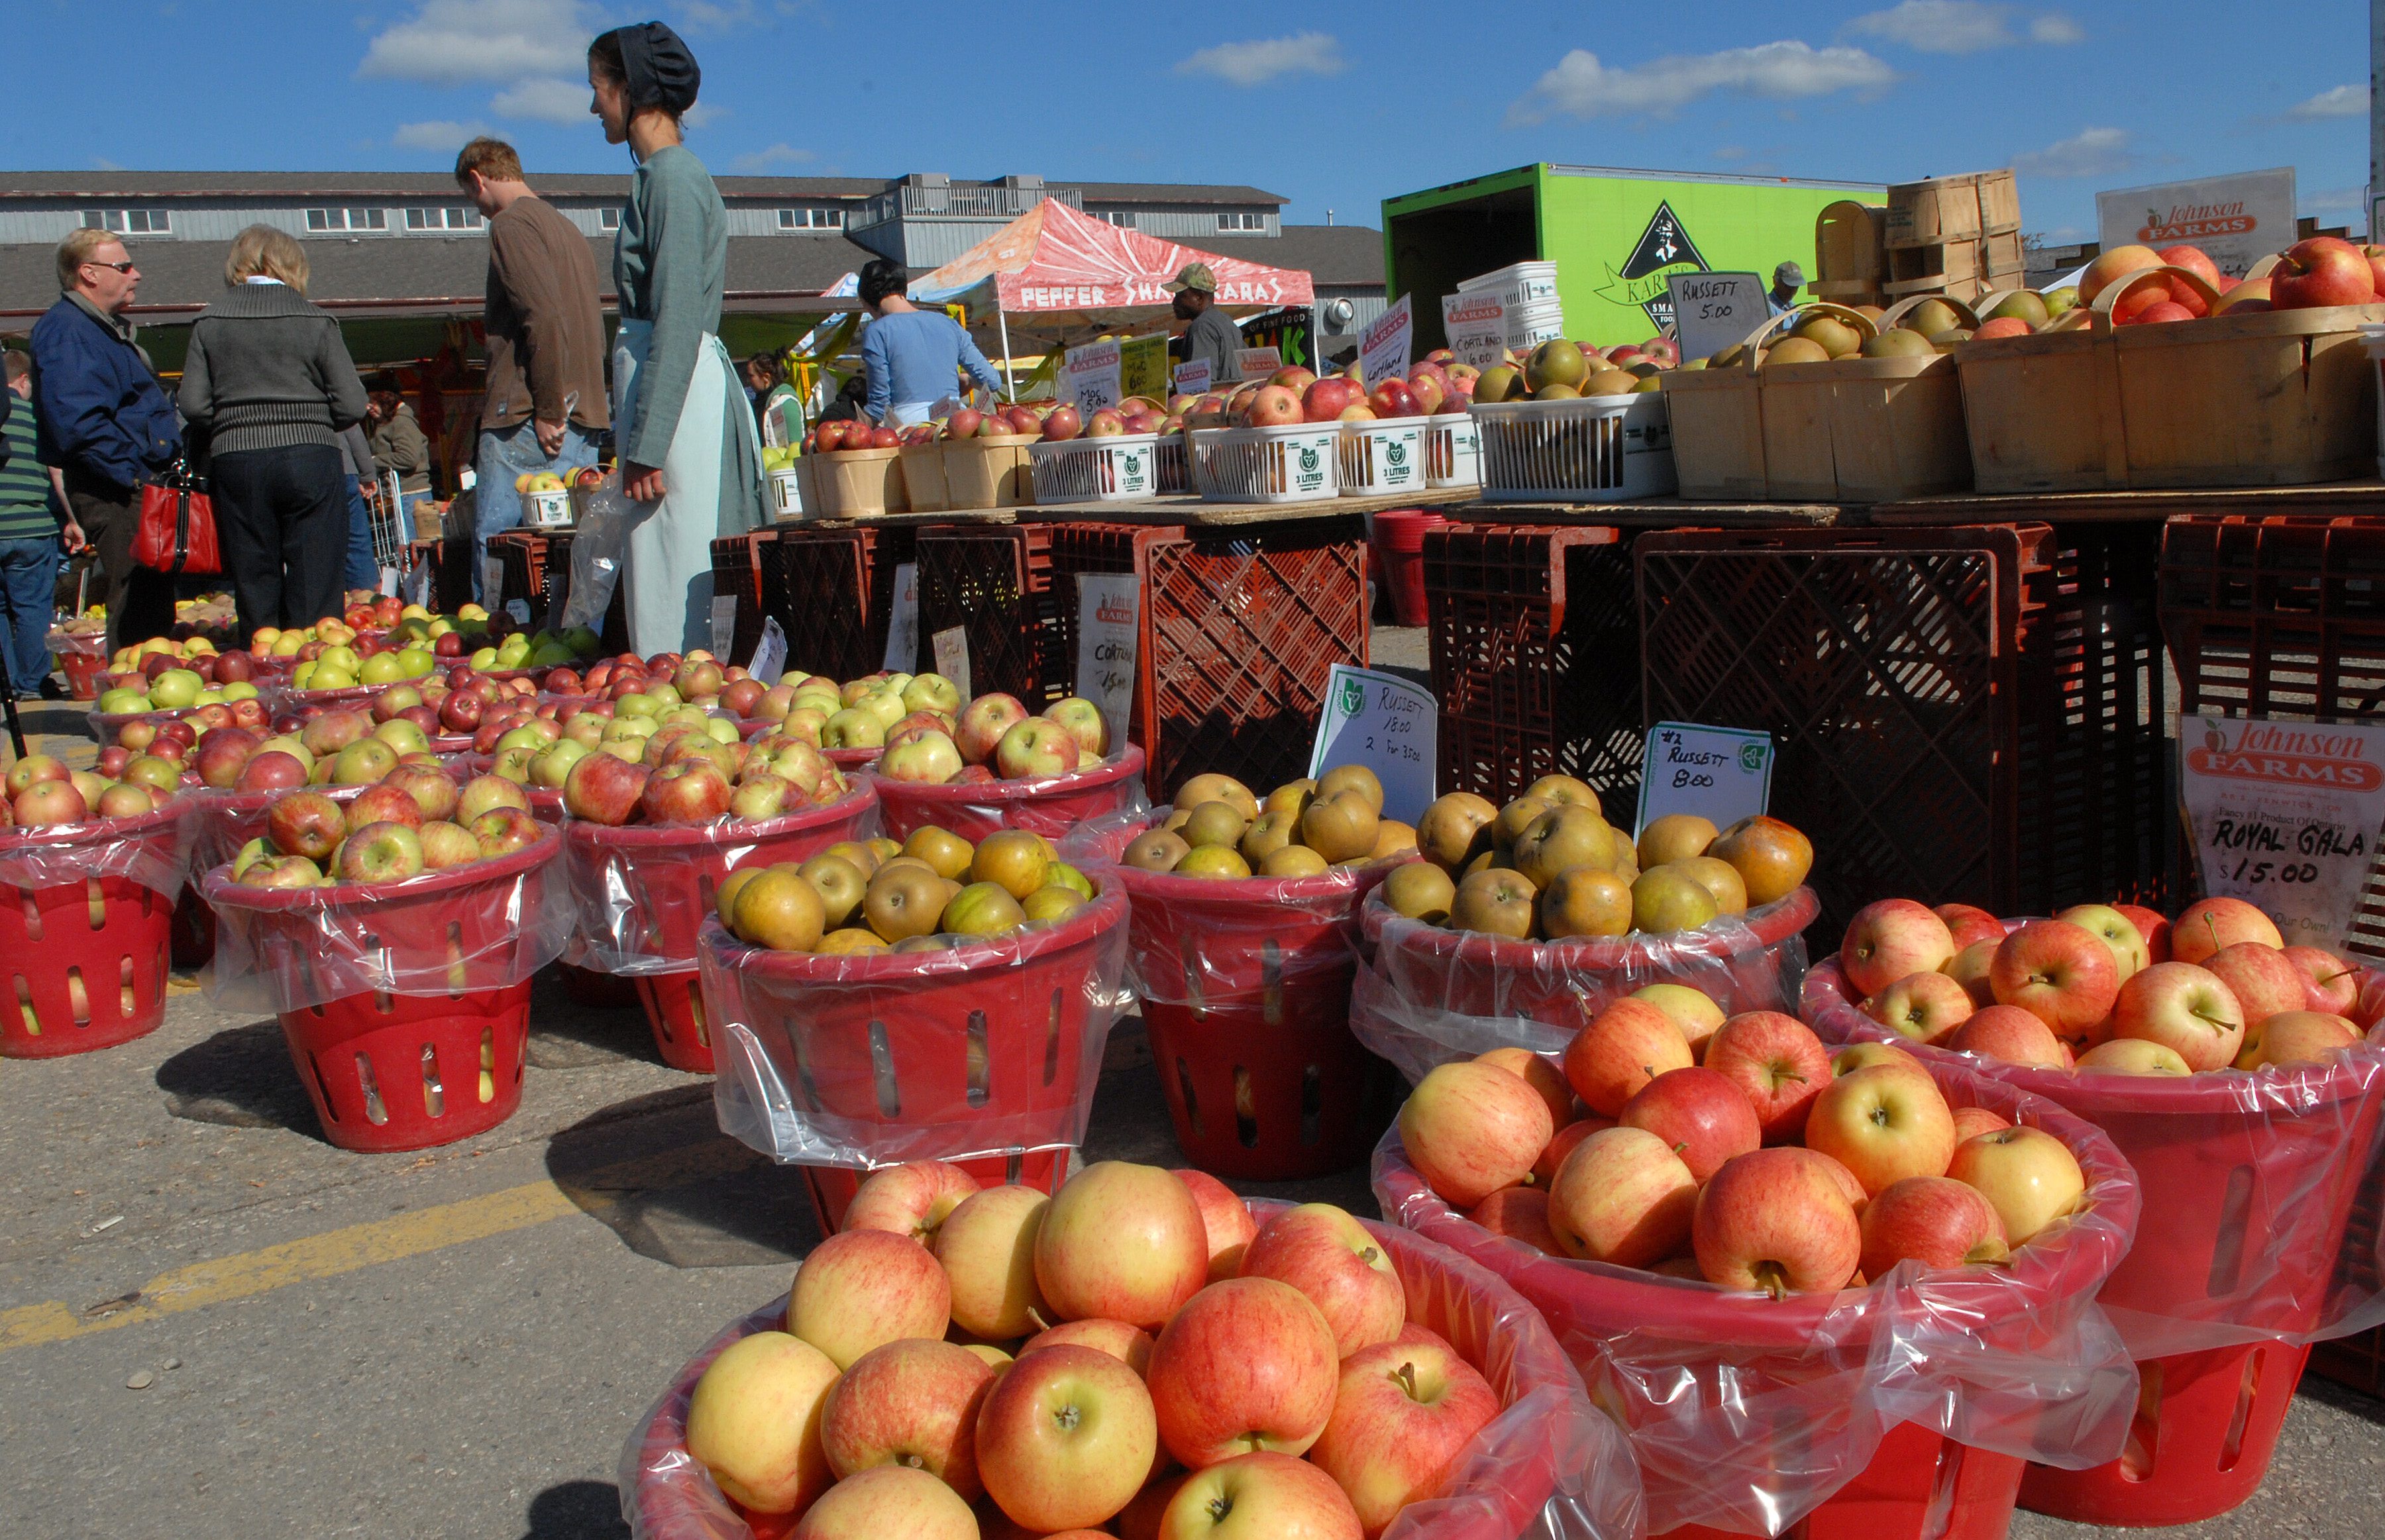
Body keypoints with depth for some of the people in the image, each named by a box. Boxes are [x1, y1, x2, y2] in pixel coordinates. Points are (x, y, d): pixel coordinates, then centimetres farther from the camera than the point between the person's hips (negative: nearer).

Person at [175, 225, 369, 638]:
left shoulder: (209, 323, 5)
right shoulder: (316, 322, 0)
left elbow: (192, 404, 0)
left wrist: (235, 423, 18)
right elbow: (352, 406, -4)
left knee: (253, 589, 9)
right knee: (315, 590, 1)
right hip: (310, 459, -2)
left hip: (235, 463, 2)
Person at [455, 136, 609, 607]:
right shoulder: (565, 227, 23)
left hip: (529, 423, -9)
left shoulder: (512, 224, -4)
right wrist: (570, 405, 18)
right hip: (583, 418, 9)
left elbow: (543, 315, -18)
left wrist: (548, 410, -17)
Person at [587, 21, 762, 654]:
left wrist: (647, 446, -19)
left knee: (673, 582, -8)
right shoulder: (661, 175, 19)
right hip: (677, 388, 10)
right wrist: (636, 435, 23)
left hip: (680, 394, -10)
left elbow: (678, 325, -18)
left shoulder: (672, 178, -11)